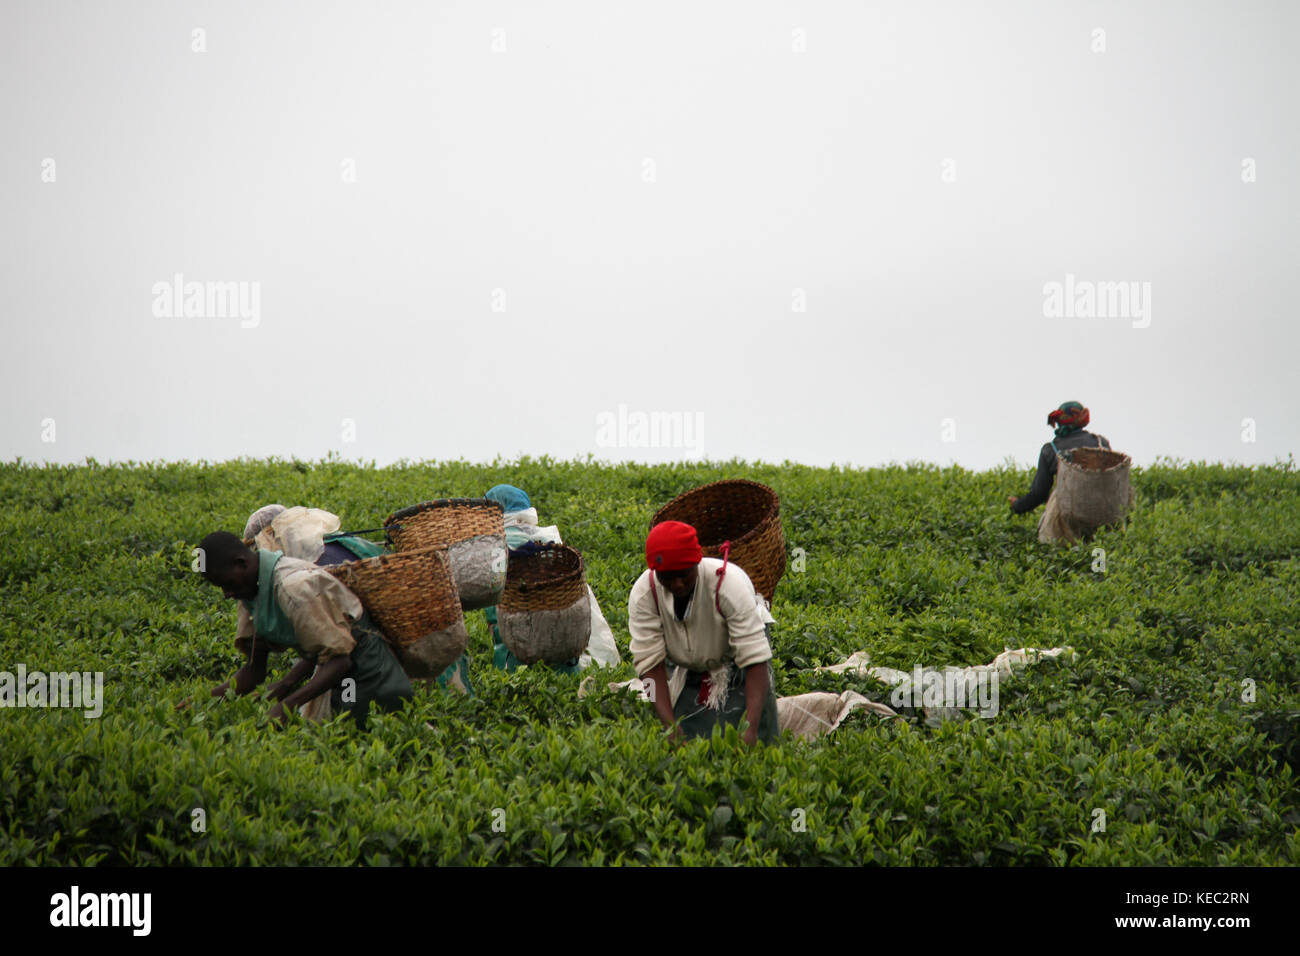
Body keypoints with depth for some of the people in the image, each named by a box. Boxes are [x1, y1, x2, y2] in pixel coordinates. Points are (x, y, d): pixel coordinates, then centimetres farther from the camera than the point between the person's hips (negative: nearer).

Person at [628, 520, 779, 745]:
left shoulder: (730, 584, -33)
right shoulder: (643, 594, -25)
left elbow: (755, 659, -34)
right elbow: (650, 663, -24)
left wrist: (751, 728, -44)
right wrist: (670, 725, -36)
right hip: (685, 672, 2)